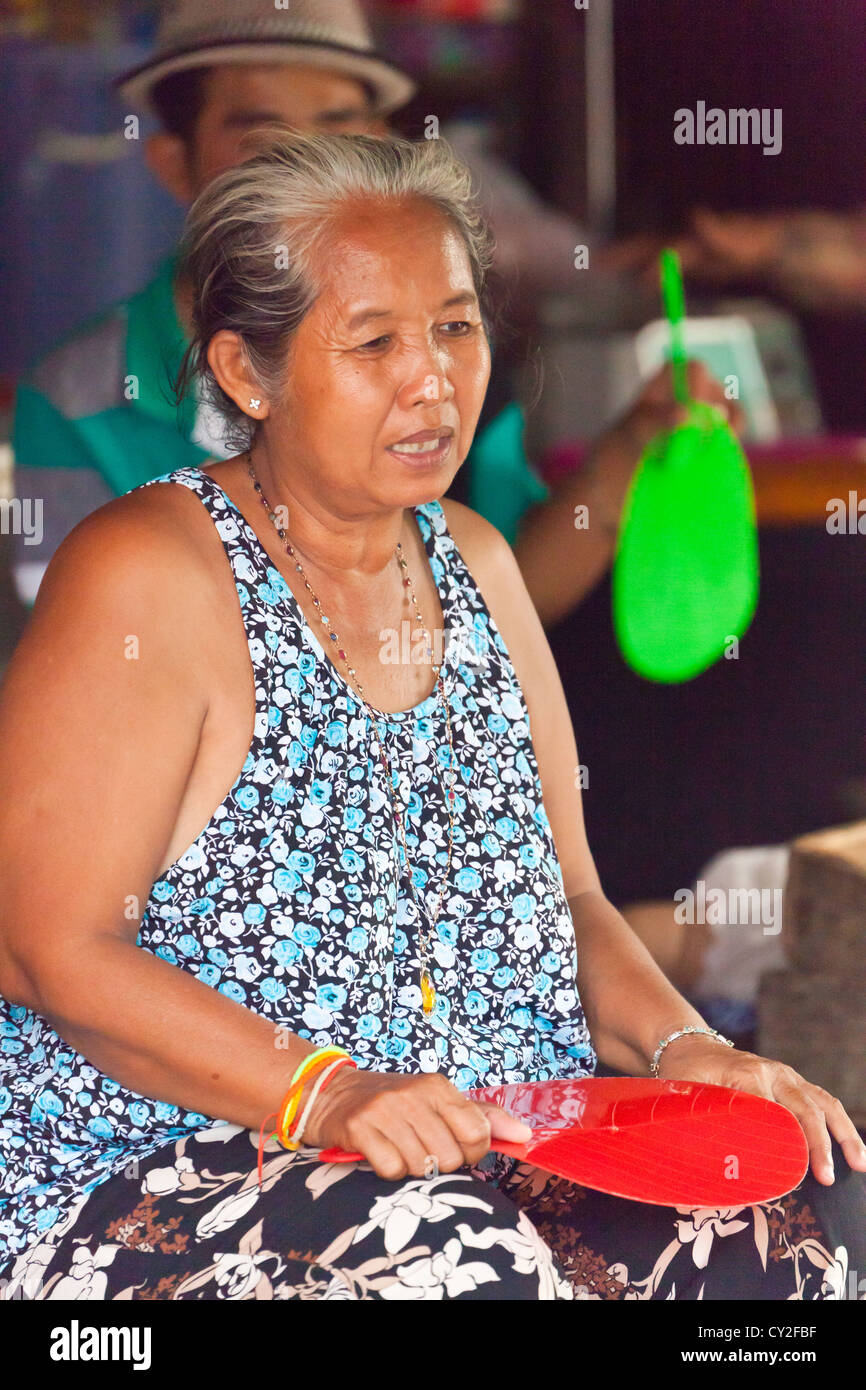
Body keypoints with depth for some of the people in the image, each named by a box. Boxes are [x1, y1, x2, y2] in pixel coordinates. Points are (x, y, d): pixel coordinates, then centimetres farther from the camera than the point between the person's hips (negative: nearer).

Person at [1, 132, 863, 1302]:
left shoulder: (475, 564, 15)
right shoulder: (144, 580, -8)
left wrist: (680, 1045, -3)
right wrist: (326, 1094, -24)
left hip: (497, 1152, 7)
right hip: (162, 1156, -6)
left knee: (761, 1245, -20)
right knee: (451, 1262, -35)